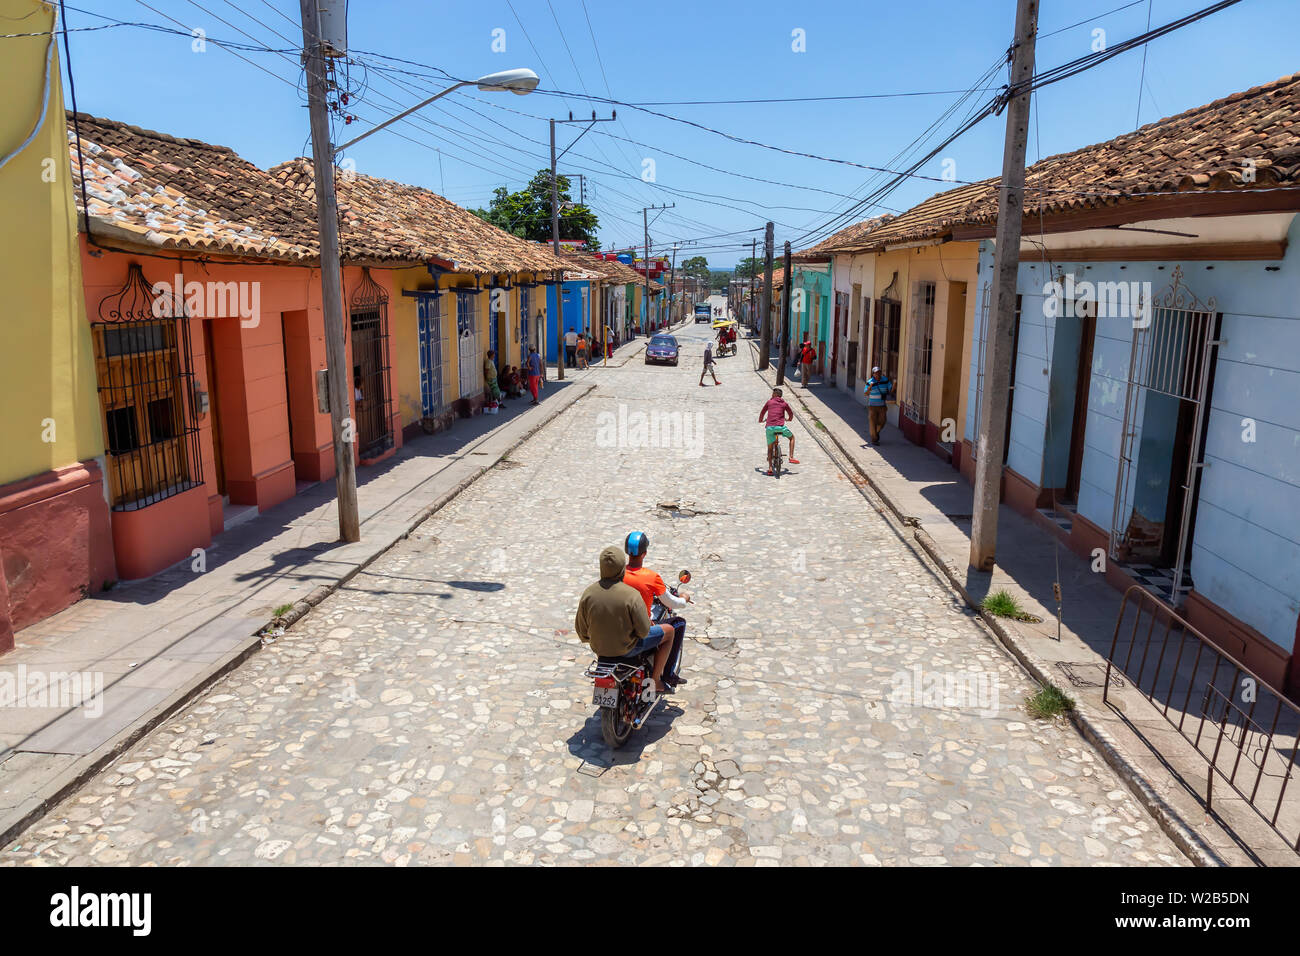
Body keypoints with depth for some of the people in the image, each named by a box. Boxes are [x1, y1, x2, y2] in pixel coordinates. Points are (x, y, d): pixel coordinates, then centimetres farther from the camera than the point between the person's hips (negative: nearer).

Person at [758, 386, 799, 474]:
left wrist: (761, 420, 44)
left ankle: (770, 468, 6)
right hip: (780, 427, -1)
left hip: (769, 427, 1)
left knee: (770, 447, 14)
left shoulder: (769, 402, 12)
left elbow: (762, 412, 22)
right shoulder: (784, 403, 12)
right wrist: (789, 419, 48)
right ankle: (791, 457, 14)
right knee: (792, 437, 25)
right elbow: (791, 413, 24)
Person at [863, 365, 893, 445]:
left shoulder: (885, 380, -4)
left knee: (881, 422, 5)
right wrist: (870, 387, -34)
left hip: (882, 405, 3)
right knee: (873, 423, -2)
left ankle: (877, 431, 36)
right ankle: (874, 439, 9)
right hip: (872, 405, -3)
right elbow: (865, 394, -15)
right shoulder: (870, 382, -12)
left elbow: (891, 390, -4)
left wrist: (894, 384, -25)